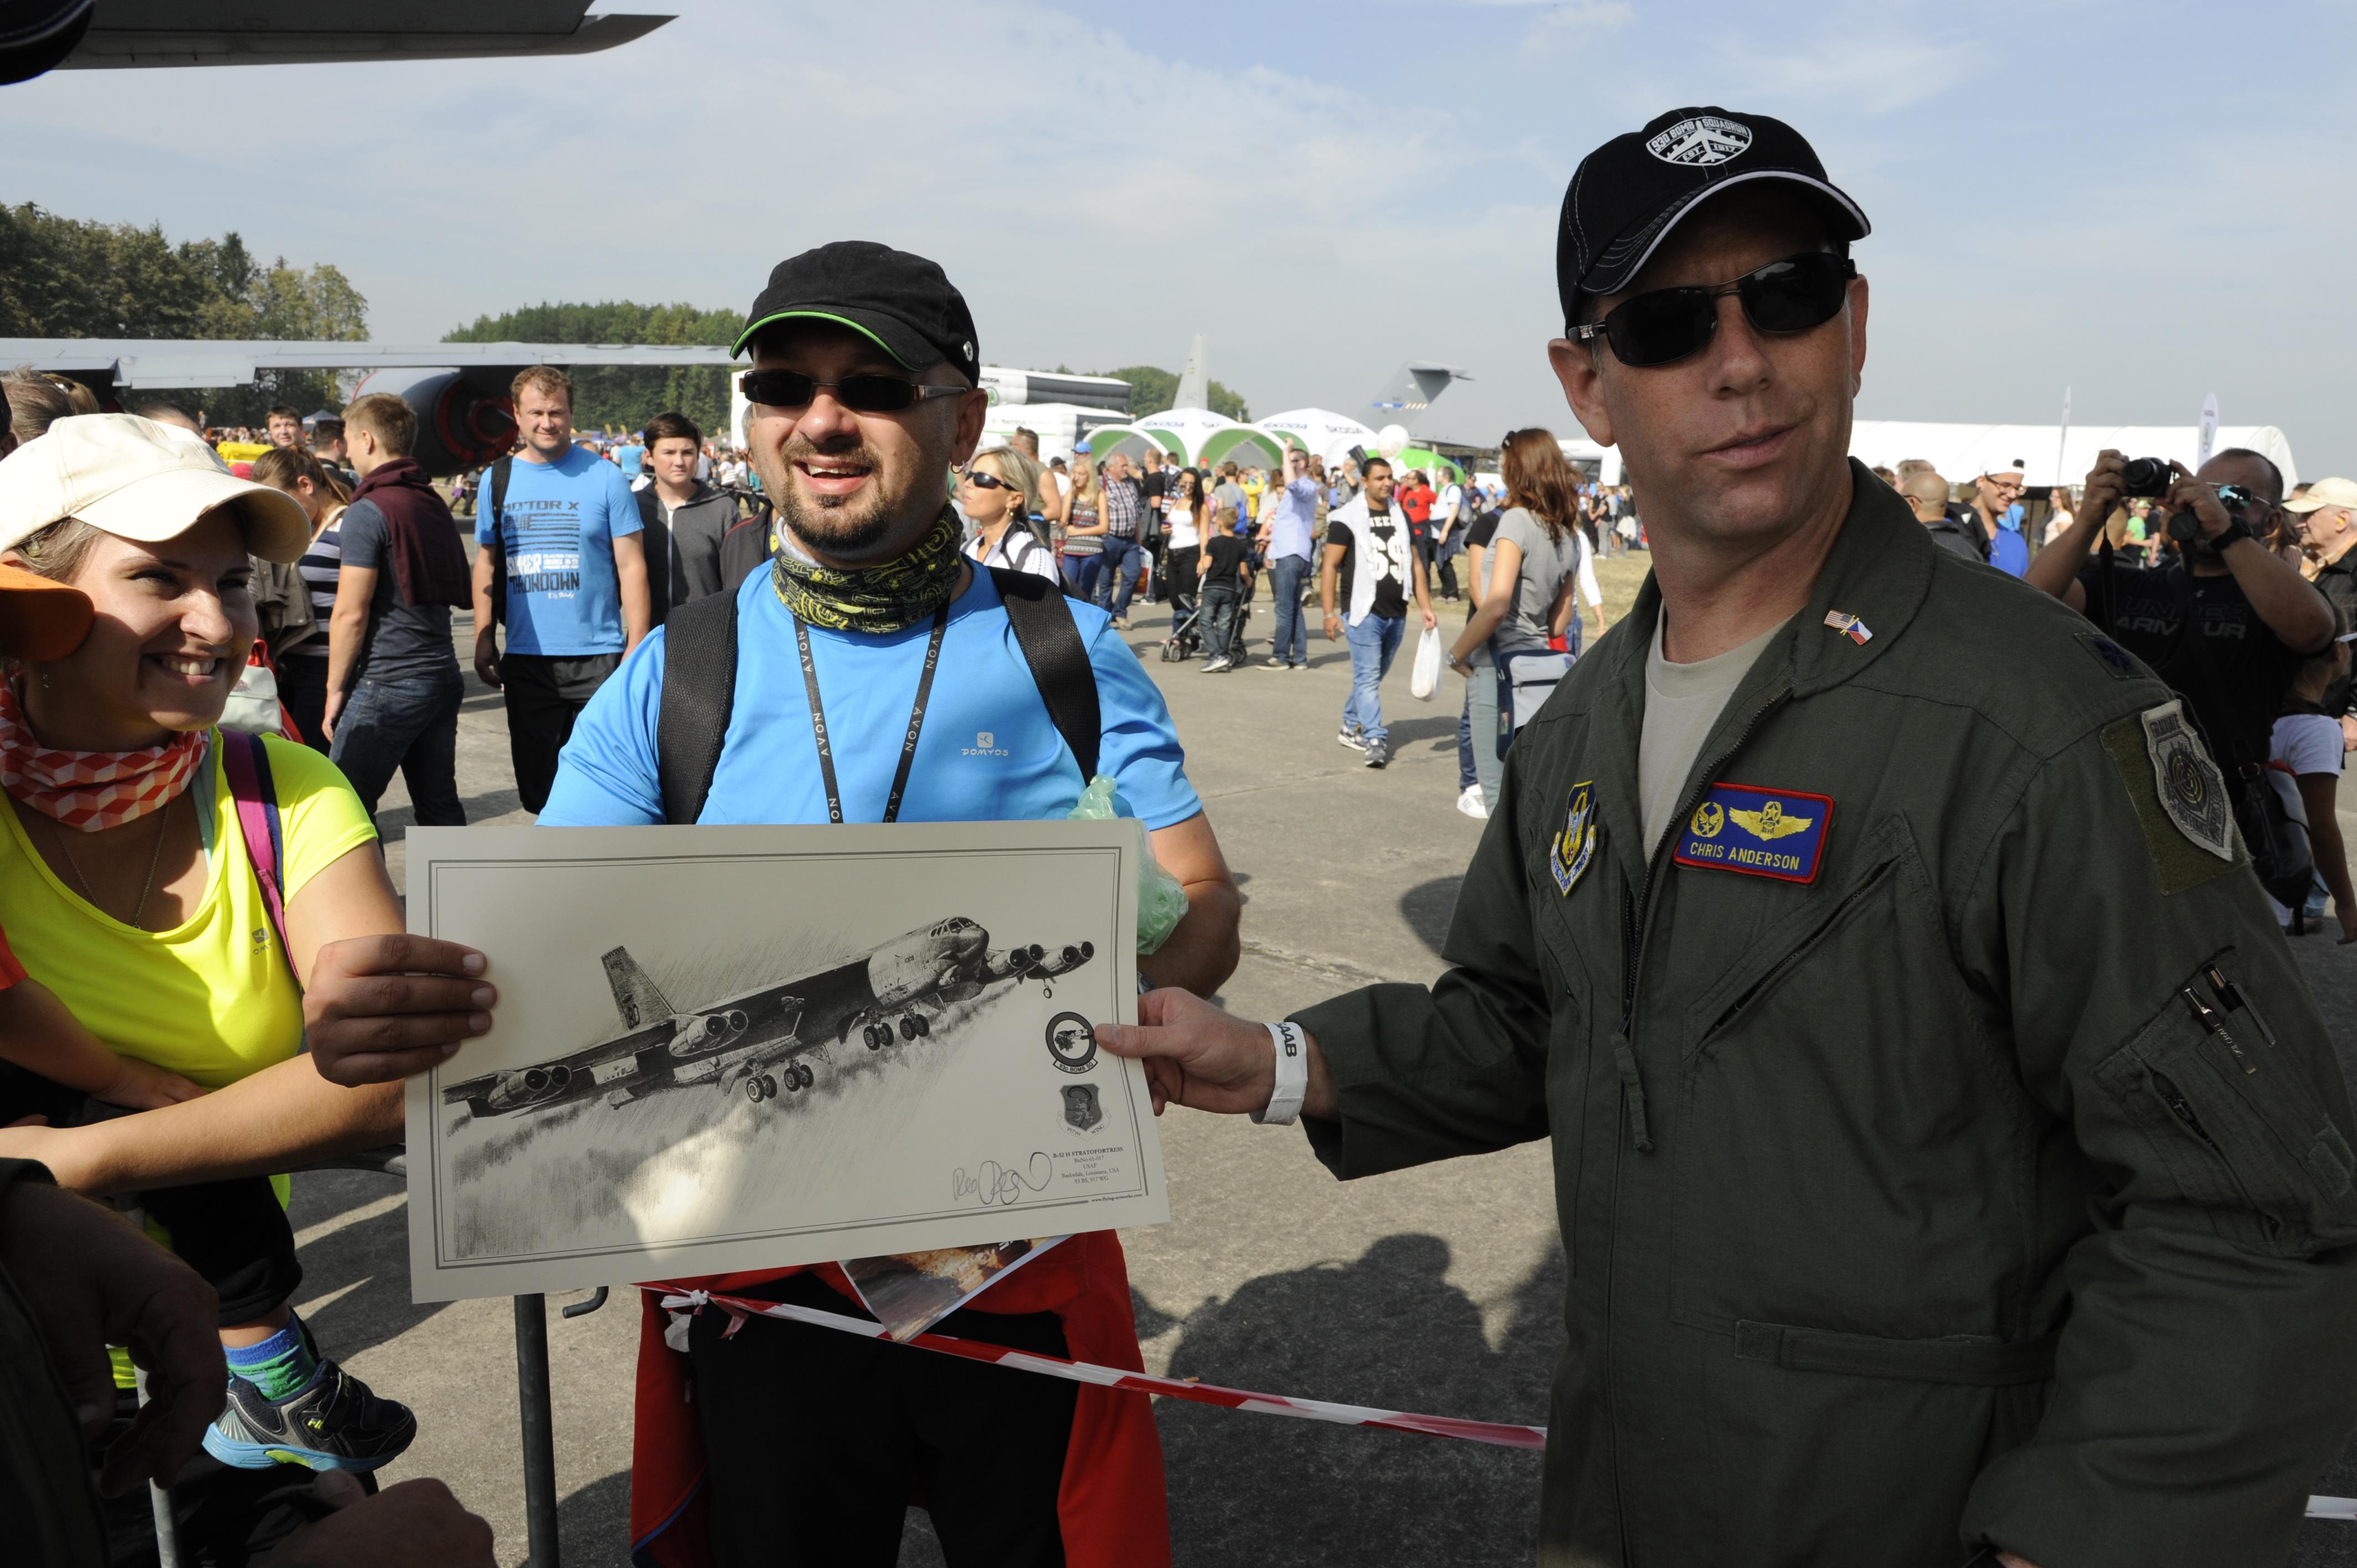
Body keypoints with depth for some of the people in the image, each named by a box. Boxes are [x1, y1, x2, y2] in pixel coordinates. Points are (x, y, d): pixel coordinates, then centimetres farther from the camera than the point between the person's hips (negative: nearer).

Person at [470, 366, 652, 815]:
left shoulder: (604, 477, -2)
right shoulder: (498, 479, 7)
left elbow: (631, 567, -3)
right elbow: (487, 563, 13)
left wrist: (638, 649, -9)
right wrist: (484, 639, 5)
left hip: (597, 659, -3)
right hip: (526, 660, 3)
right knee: (536, 786, 12)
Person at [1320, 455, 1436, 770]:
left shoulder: (1401, 517, 13)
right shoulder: (1348, 519, -5)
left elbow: (1415, 564, 17)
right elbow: (1330, 567, -8)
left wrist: (1425, 607, 10)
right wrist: (1329, 614, -14)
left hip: (1397, 614, 6)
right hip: (1365, 612, -6)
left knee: (1373, 676, 14)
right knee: (1368, 677, -9)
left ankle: (1351, 727, 28)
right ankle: (1376, 740, -12)